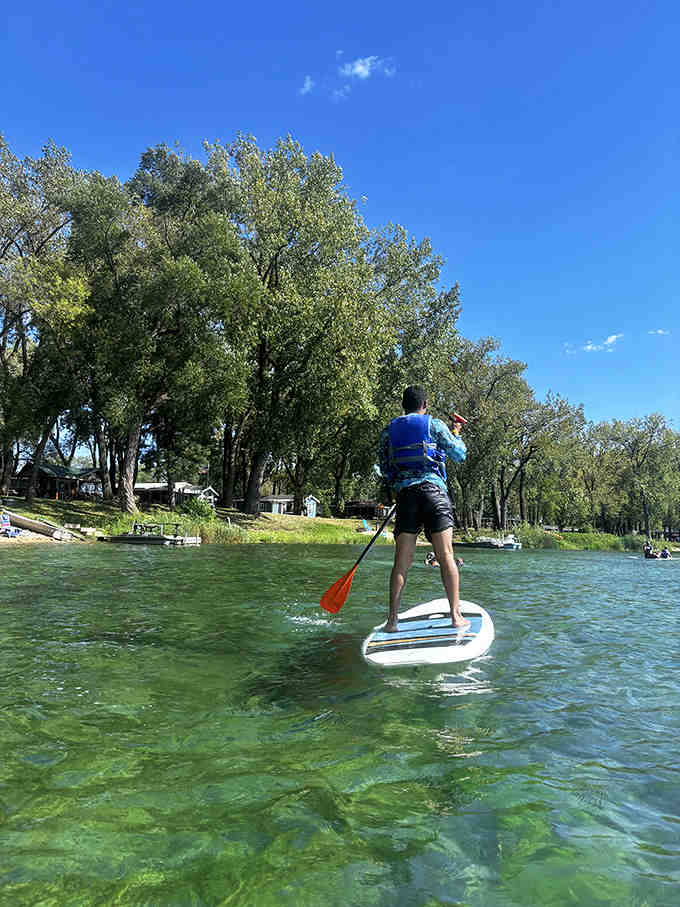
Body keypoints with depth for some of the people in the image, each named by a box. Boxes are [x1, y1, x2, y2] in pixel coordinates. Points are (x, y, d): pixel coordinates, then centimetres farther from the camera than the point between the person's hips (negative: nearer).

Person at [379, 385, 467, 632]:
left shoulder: (388, 431, 15)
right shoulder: (434, 424, 7)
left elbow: (384, 468, 14)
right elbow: (460, 455, 9)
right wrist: (456, 435, 27)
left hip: (404, 494, 3)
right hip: (433, 489, -2)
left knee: (401, 561, 3)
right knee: (446, 556, 1)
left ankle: (392, 620, 1)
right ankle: (456, 615, 2)